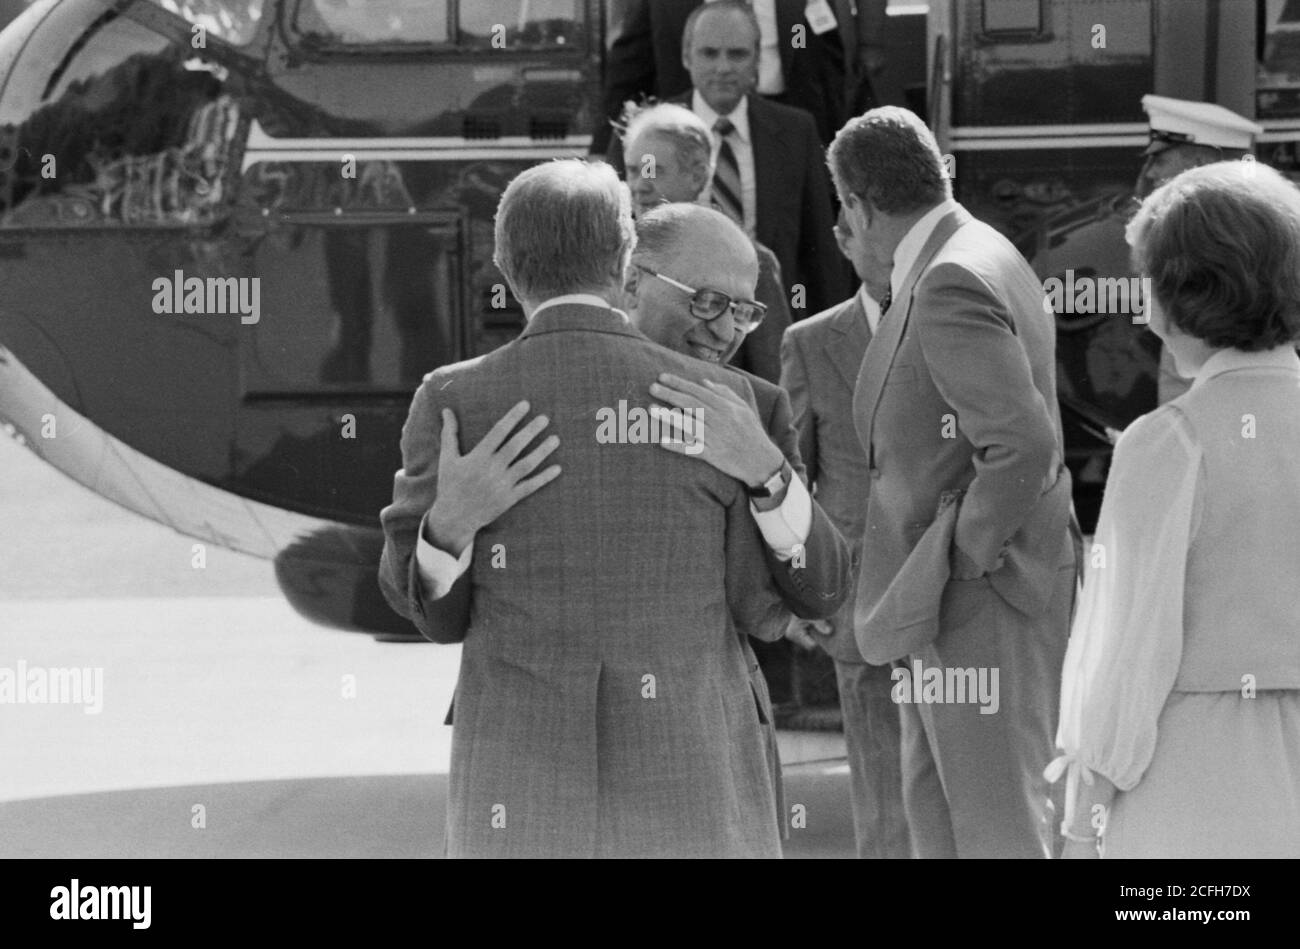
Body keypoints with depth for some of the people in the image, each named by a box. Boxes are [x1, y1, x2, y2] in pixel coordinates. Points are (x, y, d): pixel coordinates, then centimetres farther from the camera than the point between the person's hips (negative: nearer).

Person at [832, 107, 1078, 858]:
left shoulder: (951, 286, -21)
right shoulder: (987, 257, 10)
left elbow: (1024, 445, -29)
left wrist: (965, 559, -17)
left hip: (981, 601, -10)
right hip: (946, 605, 10)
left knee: (999, 829, -4)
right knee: (935, 805, 18)